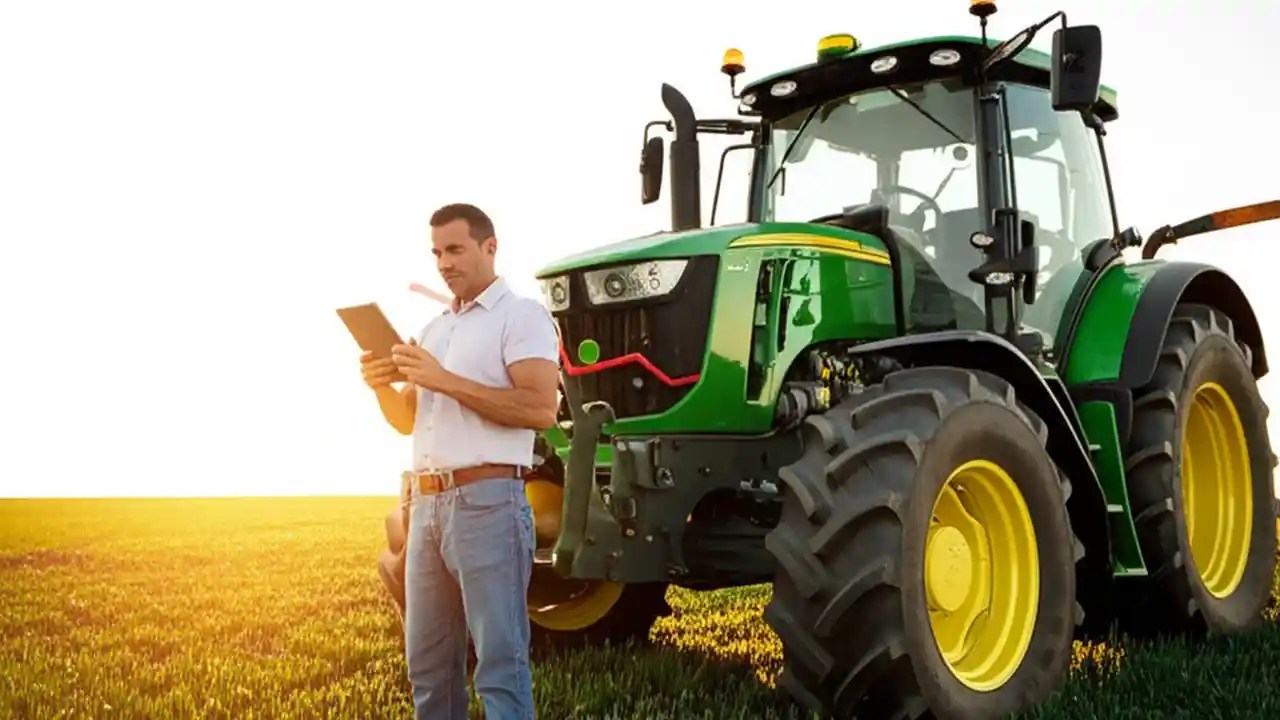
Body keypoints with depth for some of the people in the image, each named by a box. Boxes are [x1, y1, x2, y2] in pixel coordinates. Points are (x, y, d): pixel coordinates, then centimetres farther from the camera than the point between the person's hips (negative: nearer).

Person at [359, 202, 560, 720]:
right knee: (427, 659, 13)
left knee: (499, 658, -5)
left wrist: (446, 381, -19)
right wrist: (383, 387, 2)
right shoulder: (434, 328, 20)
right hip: (427, 502, 8)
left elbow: (540, 409, -18)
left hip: (487, 502, -8)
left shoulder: (521, 315, -3)